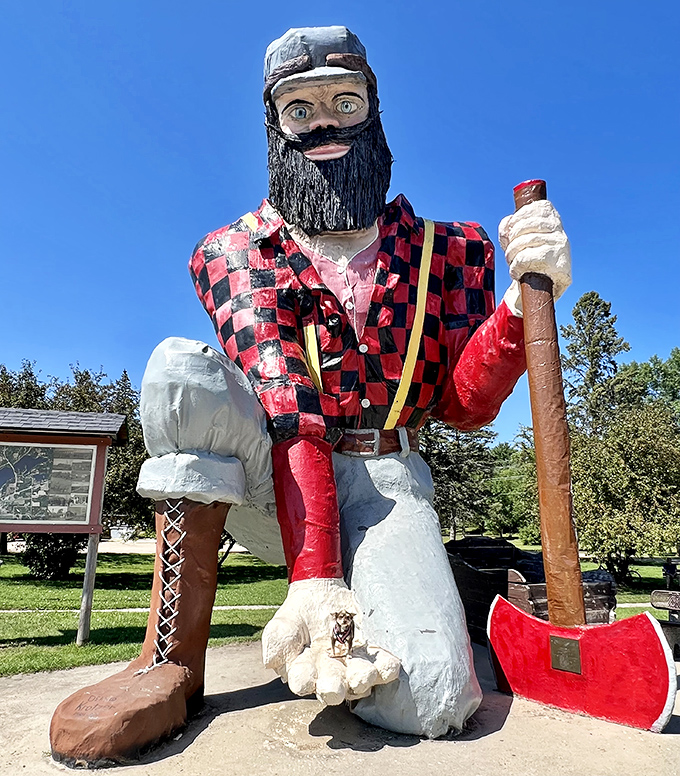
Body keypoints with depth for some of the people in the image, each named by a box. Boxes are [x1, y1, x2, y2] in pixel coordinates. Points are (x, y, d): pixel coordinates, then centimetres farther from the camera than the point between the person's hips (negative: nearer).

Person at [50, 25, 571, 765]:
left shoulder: (447, 252, 5)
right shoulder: (236, 252, 0)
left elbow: (466, 405, -3)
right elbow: (288, 414, -16)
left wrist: (526, 298, -22)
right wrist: (313, 580, -27)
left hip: (383, 482, 0)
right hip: (263, 478, 1)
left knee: (429, 700, -25)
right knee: (183, 370, -28)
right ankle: (175, 658, -18)